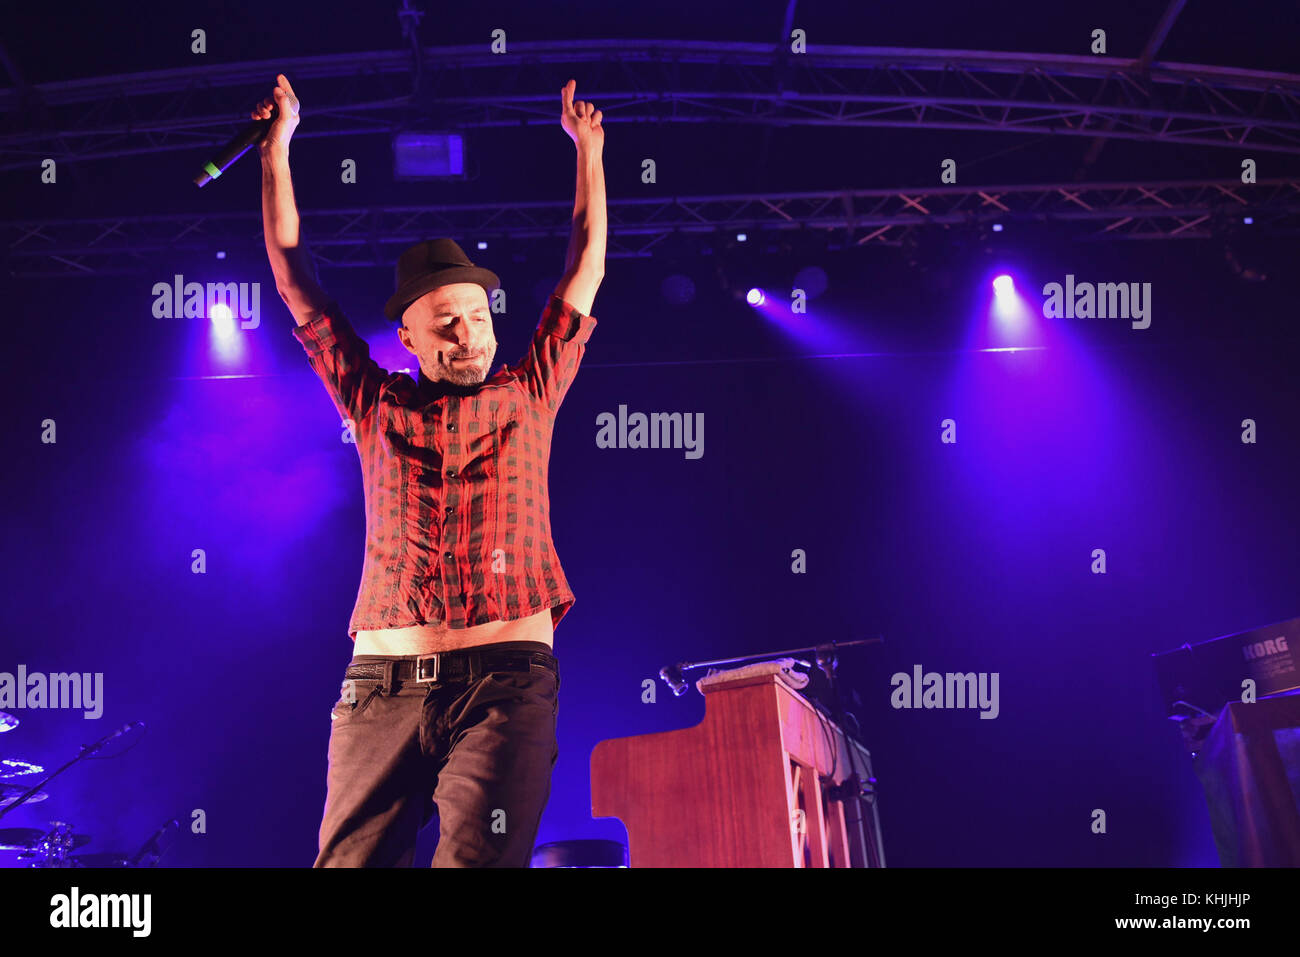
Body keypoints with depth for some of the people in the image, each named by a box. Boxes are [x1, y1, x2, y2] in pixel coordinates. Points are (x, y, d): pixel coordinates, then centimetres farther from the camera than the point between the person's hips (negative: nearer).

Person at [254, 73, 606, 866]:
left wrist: (589, 149, 25)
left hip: (507, 680, -1)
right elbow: (293, 274, 22)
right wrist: (277, 146, 25)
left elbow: (587, 267, 22)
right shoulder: (376, 404, 17)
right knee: (352, 861, -3)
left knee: (478, 858, -14)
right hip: (383, 682, 2)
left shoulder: (529, 395, 16)